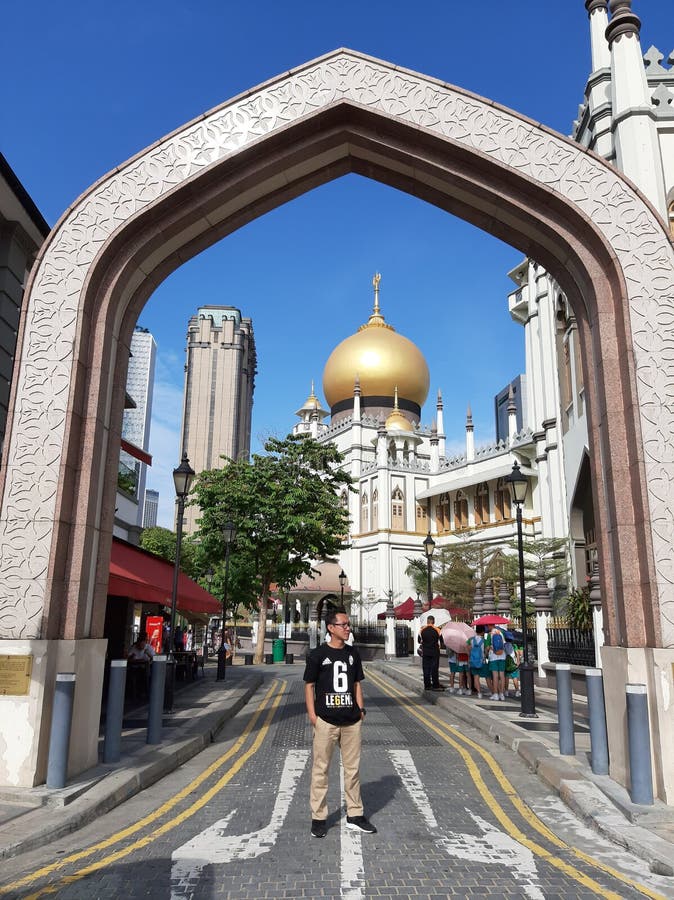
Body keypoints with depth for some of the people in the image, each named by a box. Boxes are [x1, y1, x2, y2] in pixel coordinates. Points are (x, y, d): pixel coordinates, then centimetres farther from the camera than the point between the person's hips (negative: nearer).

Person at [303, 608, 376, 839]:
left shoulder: (353, 654, 8)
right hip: (326, 720, -4)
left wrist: (360, 710, 8)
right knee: (321, 769, 4)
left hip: (351, 720, 5)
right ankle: (318, 818, 16)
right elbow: (309, 685, -3)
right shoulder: (317, 655, -7)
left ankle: (354, 815, 25)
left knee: (353, 768, 12)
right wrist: (312, 714, -8)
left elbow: (357, 683, 15)